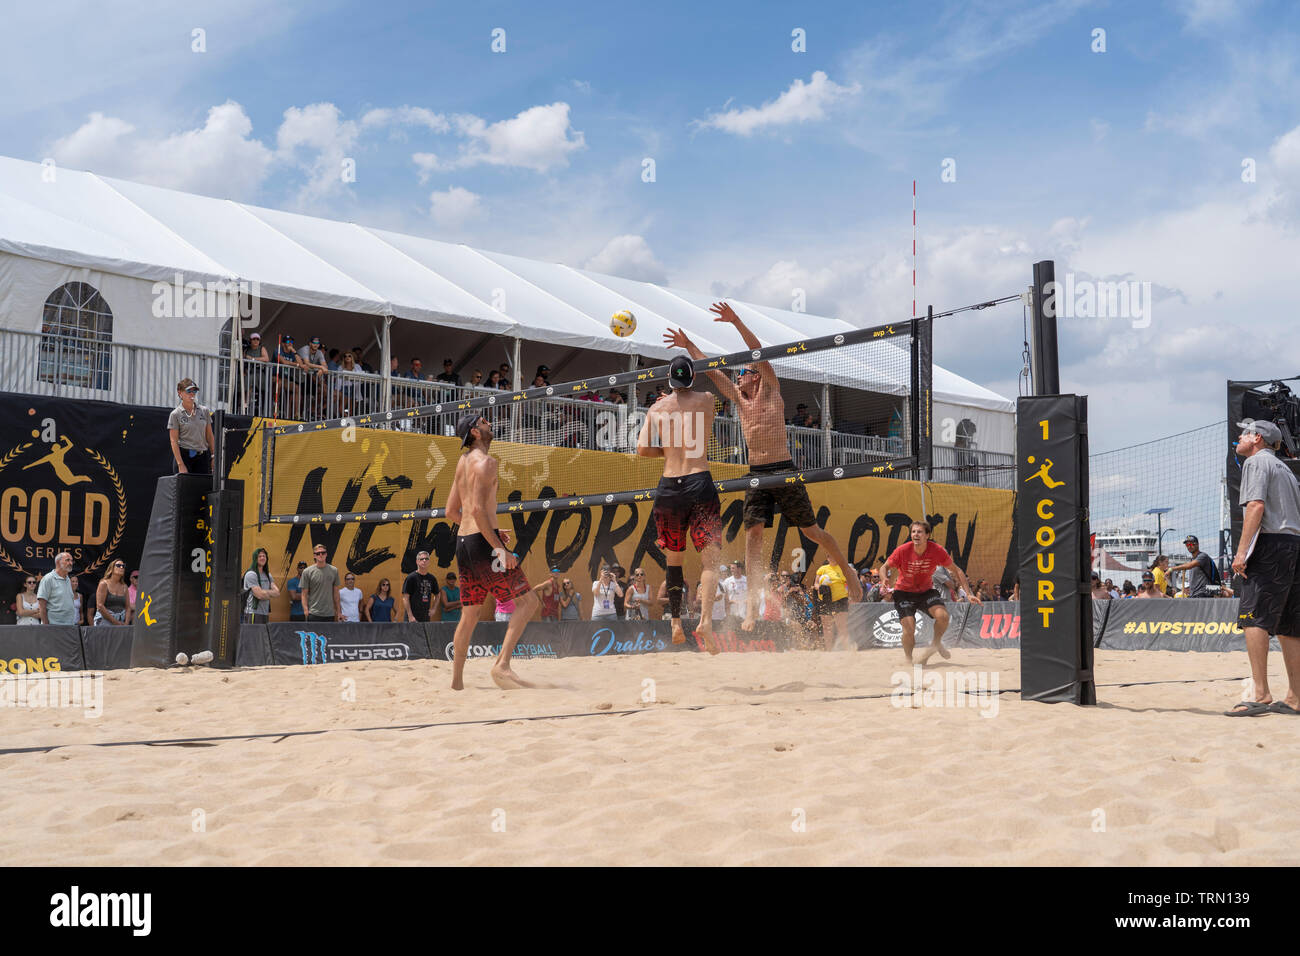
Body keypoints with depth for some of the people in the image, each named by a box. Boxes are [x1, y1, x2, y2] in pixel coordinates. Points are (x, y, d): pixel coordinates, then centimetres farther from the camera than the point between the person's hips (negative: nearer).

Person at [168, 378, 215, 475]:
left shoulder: (205, 411, 8)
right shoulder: (175, 414, -2)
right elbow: (174, 441, -5)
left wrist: (214, 457, 7)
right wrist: (181, 465, -14)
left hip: (203, 456, 3)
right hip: (184, 455, -3)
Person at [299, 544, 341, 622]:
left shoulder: (334, 571, 9)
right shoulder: (307, 572, 0)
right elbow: (304, 594, 0)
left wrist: (338, 611, 12)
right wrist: (306, 610, -10)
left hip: (330, 614, 3)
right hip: (314, 614, -3)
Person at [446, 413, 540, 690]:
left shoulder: (463, 462, 18)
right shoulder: (485, 461, -9)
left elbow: (451, 512, 22)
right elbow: (478, 509, -20)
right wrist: (499, 548, -22)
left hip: (463, 542, 9)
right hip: (482, 542, -9)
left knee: (470, 613, 15)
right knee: (527, 601, -9)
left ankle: (457, 680, 18)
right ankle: (502, 665, -20)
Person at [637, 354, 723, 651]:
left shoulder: (657, 408, 6)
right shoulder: (706, 400, 5)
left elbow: (642, 449, -1)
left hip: (669, 487, 2)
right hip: (700, 483, -2)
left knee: (673, 559, 18)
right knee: (710, 559, -3)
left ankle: (676, 623, 17)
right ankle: (705, 619, -25)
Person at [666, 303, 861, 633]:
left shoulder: (771, 390, 1)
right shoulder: (738, 398, 15)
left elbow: (759, 352, -10)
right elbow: (711, 370, 20)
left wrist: (736, 321, -17)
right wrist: (688, 345, 19)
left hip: (784, 472, -5)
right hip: (756, 475, 5)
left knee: (812, 531, 2)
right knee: (753, 534, -9)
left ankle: (848, 572, 23)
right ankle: (753, 605, -11)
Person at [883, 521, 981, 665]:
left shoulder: (936, 550, -16)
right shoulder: (902, 550, -20)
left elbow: (956, 571, -4)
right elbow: (886, 567, -5)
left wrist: (969, 594, -9)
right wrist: (885, 579, -28)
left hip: (926, 591, 2)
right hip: (904, 592, -2)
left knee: (943, 615, -24)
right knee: (909, 629, -17)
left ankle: (936, 643, 8)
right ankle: (909, 660, 12)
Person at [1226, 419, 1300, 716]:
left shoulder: (1256, 461, -1)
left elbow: (1256, 505, -15)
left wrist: (1242, 551, -20)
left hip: (1269, 544, -9)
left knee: (1253, 619, -15)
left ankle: (1261, 696, -23)